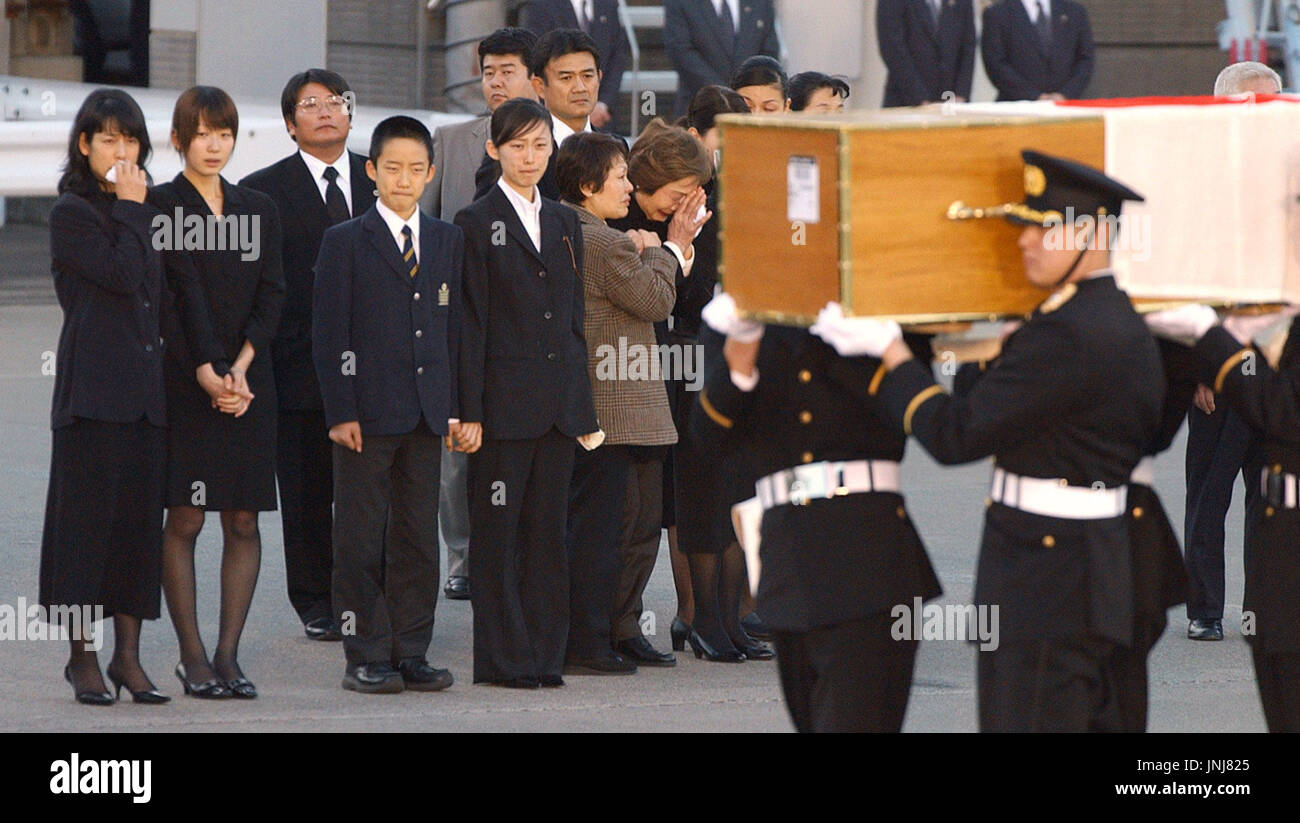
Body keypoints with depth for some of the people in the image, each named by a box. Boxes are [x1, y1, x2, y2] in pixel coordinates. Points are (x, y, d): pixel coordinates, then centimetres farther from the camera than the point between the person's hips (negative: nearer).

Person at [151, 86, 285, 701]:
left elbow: (271, 297, 6)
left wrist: (241, 368, -9)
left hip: (248, 383, 4)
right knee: (184, 521, -4)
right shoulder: (158, 207, 0)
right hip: (181, 382, -4)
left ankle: (228, 656, 4)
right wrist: (206, 374, -15)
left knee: (243, 522, 1)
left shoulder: (259, 210, 12)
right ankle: (192, 658, 0)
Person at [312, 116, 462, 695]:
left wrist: (455, 408, 7)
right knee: (361, 538, -1)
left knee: (419, 537, 6)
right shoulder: (346, 242, -1)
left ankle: (410, 653, 12)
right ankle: (365, 658, 2)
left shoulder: (448, 241, 12)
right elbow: (329, 333, -4)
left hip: (427, 415, 4)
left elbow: (454, 327, 13)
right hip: (367, 413, -4)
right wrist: (341, 411, -11)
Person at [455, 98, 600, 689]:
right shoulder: (477, 224, -3)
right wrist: (469, 411, -11)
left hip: (559, 399, 5)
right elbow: (470, 324, -6)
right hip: (505, 399, -5)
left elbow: (574, 318, 16)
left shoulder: (564, 223, 14)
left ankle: (544, 656, 11)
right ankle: (503, 658, 2)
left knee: (548, 528, 7)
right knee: (498, 530, -1)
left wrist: (583, 406, 12)